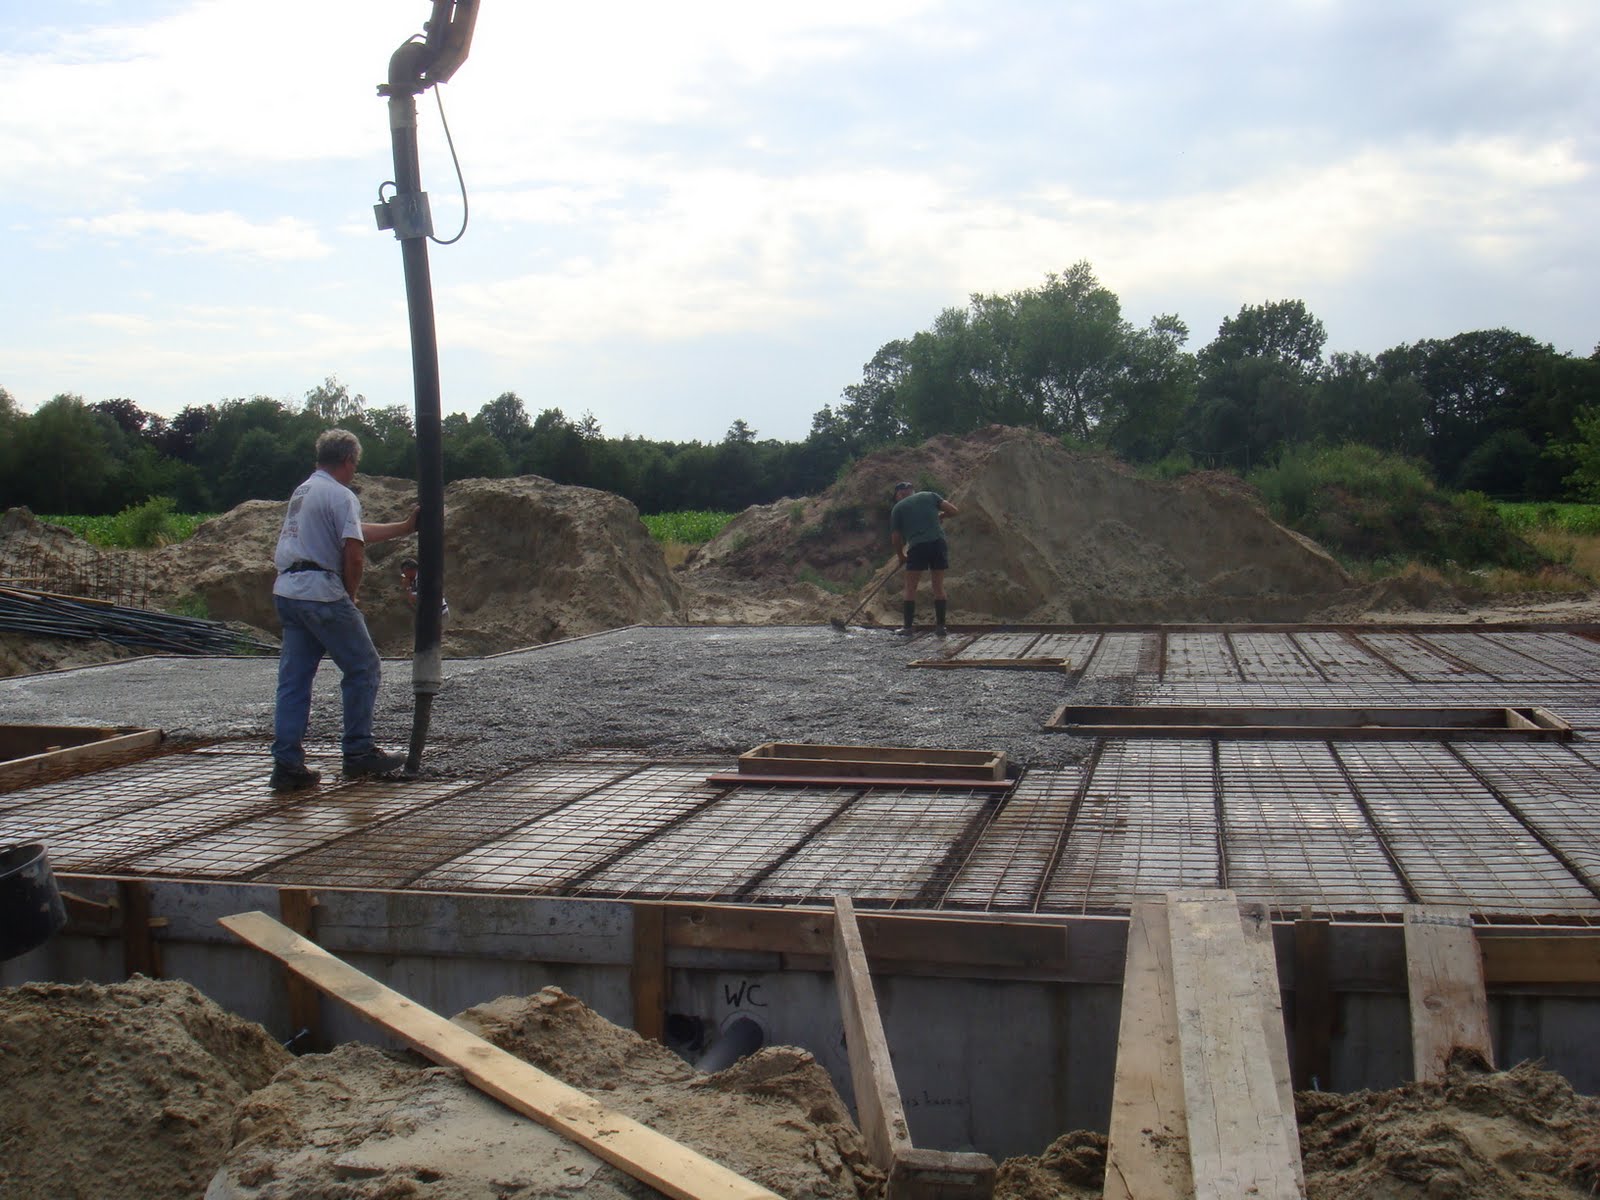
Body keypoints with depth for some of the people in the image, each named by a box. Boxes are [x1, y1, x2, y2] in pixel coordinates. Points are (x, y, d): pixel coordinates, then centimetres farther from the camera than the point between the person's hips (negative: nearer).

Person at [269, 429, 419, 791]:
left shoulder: (302, 492, 21)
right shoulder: (340, 495, -8)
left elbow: (359, 531, 28)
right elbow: (354, 554, -16)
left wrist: (406, 527, 34)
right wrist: (351, 595, 0)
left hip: (286, 591, 9)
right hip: (321, 593, -9)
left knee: (294, 677, 8)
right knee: (363, 668, 4)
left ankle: (287, 763, 5)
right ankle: (359, 753, 8)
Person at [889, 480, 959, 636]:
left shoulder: (897, 508, 13)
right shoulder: (930, 496, 16)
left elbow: (896, 538, 11)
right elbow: (954, 510, 9)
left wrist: (901, 556, 26)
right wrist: (940, 516, 28)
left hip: (917, 547, -2)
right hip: (938, 543, 2)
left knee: (910, 588, 9)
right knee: (938, 586, 12)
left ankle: (908, 626, 8)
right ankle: (940, 625, 13)